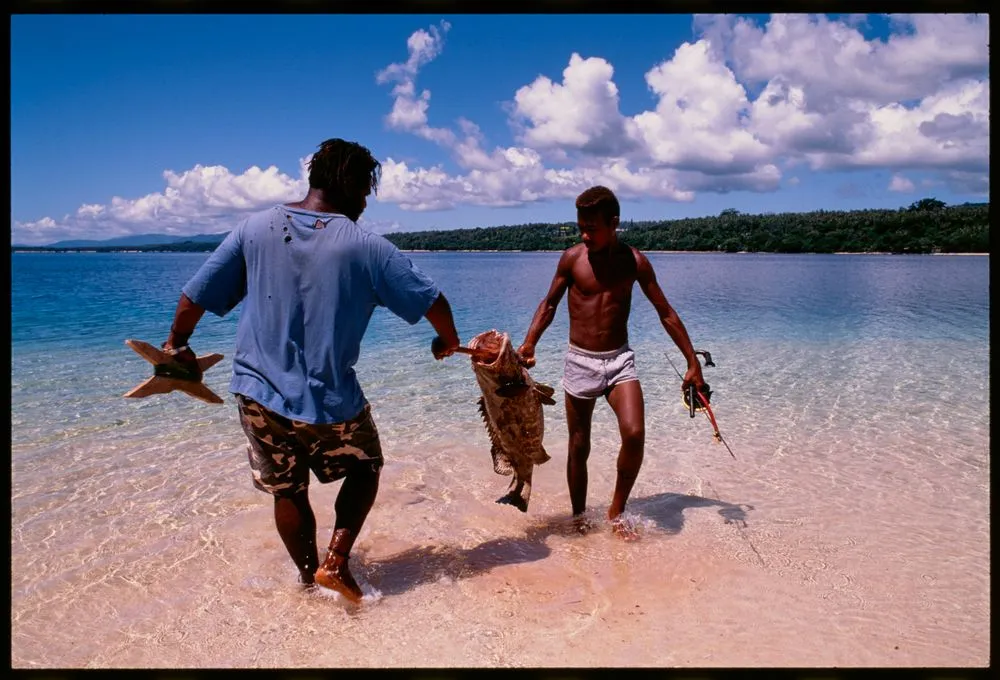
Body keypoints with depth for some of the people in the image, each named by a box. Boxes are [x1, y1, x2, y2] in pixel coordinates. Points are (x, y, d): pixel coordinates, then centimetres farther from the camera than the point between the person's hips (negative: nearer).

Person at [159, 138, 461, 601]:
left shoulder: (255, 228, -1)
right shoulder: (365, 246, -10)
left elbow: (196, 293, 3)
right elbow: (431, 300, -6)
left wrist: (177, 344, 20)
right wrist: (447, 341, 14)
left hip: (258, 393, 4)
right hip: (330, 401, -3)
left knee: (287, 491, 18)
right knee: (364, 470, 20)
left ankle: (308, 579, 33)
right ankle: (335, 562, 8)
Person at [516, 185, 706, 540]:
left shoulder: (634, 261, -2)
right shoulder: (572, 258, -4)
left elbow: (666, 313, 5)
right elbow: (549, 304, 6)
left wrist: (693, 362, 4)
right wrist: (529, 343, -10)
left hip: (620, 360, 0)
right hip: (579, 361, 0)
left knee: (634, 434, -18)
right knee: (579, 447, 6)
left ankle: (617, 511, 5)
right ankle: (579, 518, 26)